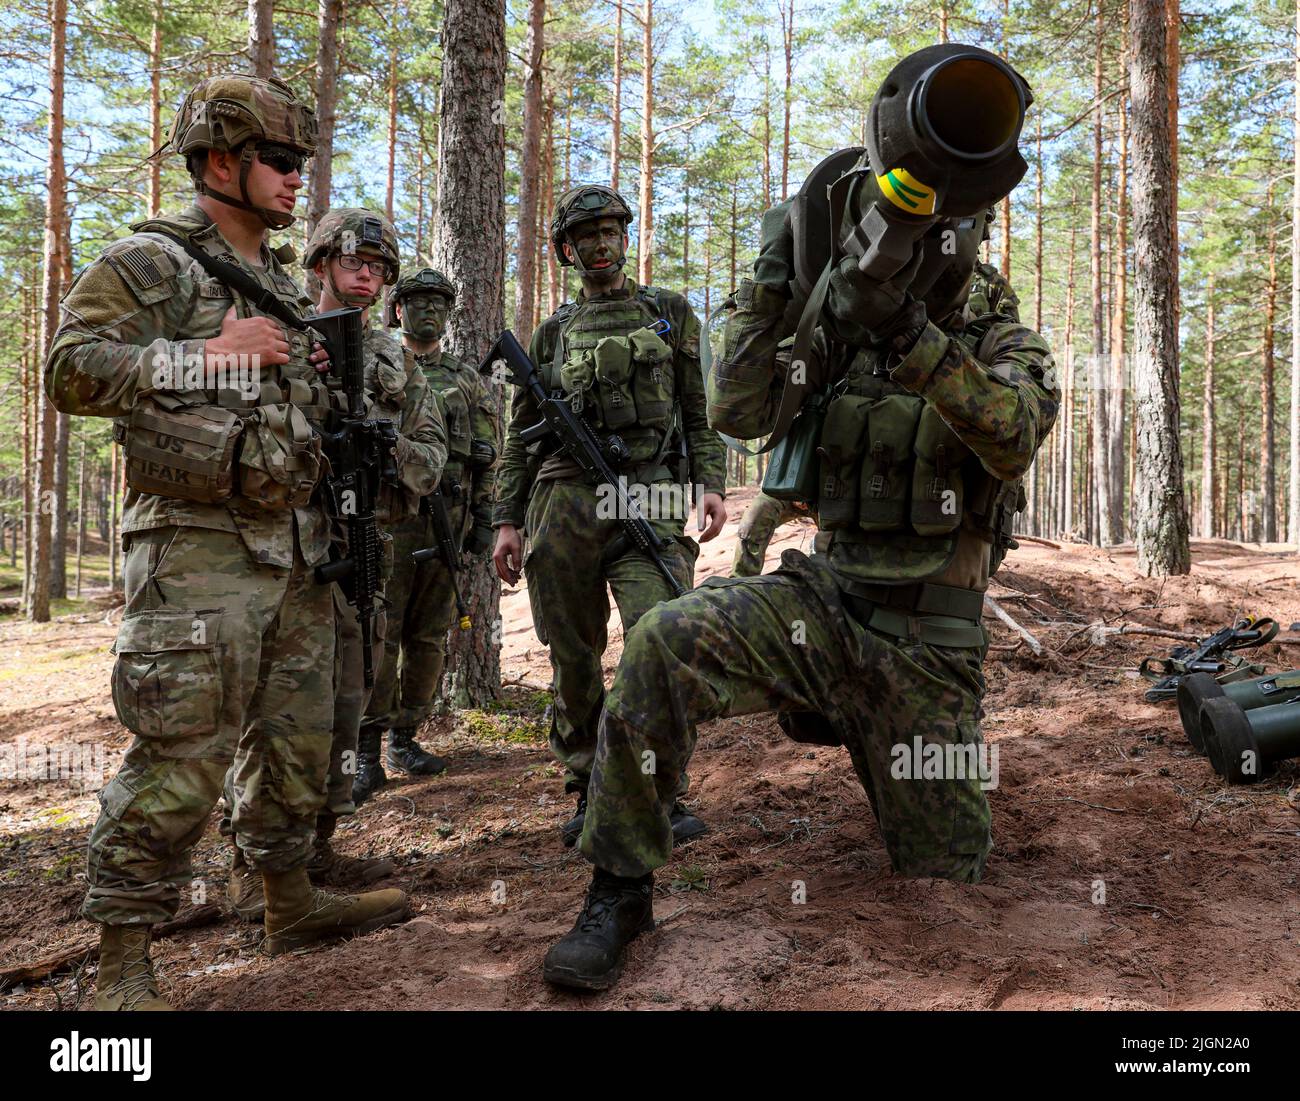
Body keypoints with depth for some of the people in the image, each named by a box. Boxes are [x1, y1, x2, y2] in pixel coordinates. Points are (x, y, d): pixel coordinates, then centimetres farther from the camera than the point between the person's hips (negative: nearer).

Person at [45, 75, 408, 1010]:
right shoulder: (149, 261, -3)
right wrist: (211, 354, -17)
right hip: (198, 554, -8)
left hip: (297, 553, 8)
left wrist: (324, 374, 10)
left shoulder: (284, 285, 20)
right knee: (180, 764, -6)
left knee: (296, 745, 15)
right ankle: (124, 965, 8)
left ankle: (292, 902, 31)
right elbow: (72, 369, -15)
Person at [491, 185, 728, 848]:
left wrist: (711, 484, -3)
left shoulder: (670, 313, 16)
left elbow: (700, 412, 12)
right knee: (573, 658, 6)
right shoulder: (552, 333, 17)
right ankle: (589, 790, 20)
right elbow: (521, 435, 16)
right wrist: (507, 520, 8)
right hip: (565, 506, 2)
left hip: (650, 505, -2)